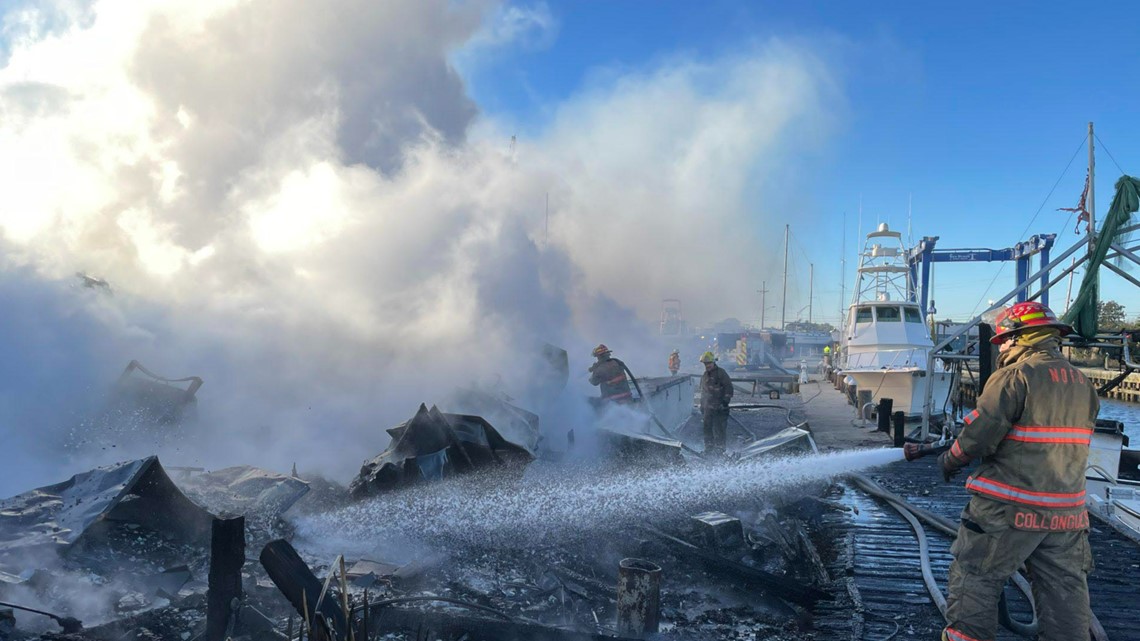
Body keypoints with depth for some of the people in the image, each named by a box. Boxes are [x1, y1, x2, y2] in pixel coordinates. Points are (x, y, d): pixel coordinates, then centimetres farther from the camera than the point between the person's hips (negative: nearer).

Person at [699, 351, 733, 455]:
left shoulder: (721, 373, -4)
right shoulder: (705, 375, 17)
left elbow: (728, 387, -8)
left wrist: (726, 401, -14)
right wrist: (702, 406, 21)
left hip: (719, 406, -7)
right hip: (708, 406, 7)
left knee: (719, 427, -5)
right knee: (707, 426, 7)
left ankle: (720, 447, 3)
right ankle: (709, 447, 15)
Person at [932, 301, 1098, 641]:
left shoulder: (1014, 377, -14)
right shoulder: (1083, 384, 9)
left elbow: (979, 434, -16)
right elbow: (1067, 444, 13)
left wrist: (950, 460, 1)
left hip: (1009, 510, -6)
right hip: (1067, 512, 7)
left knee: (974, 577, 5)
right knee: (1065, 590, 14)